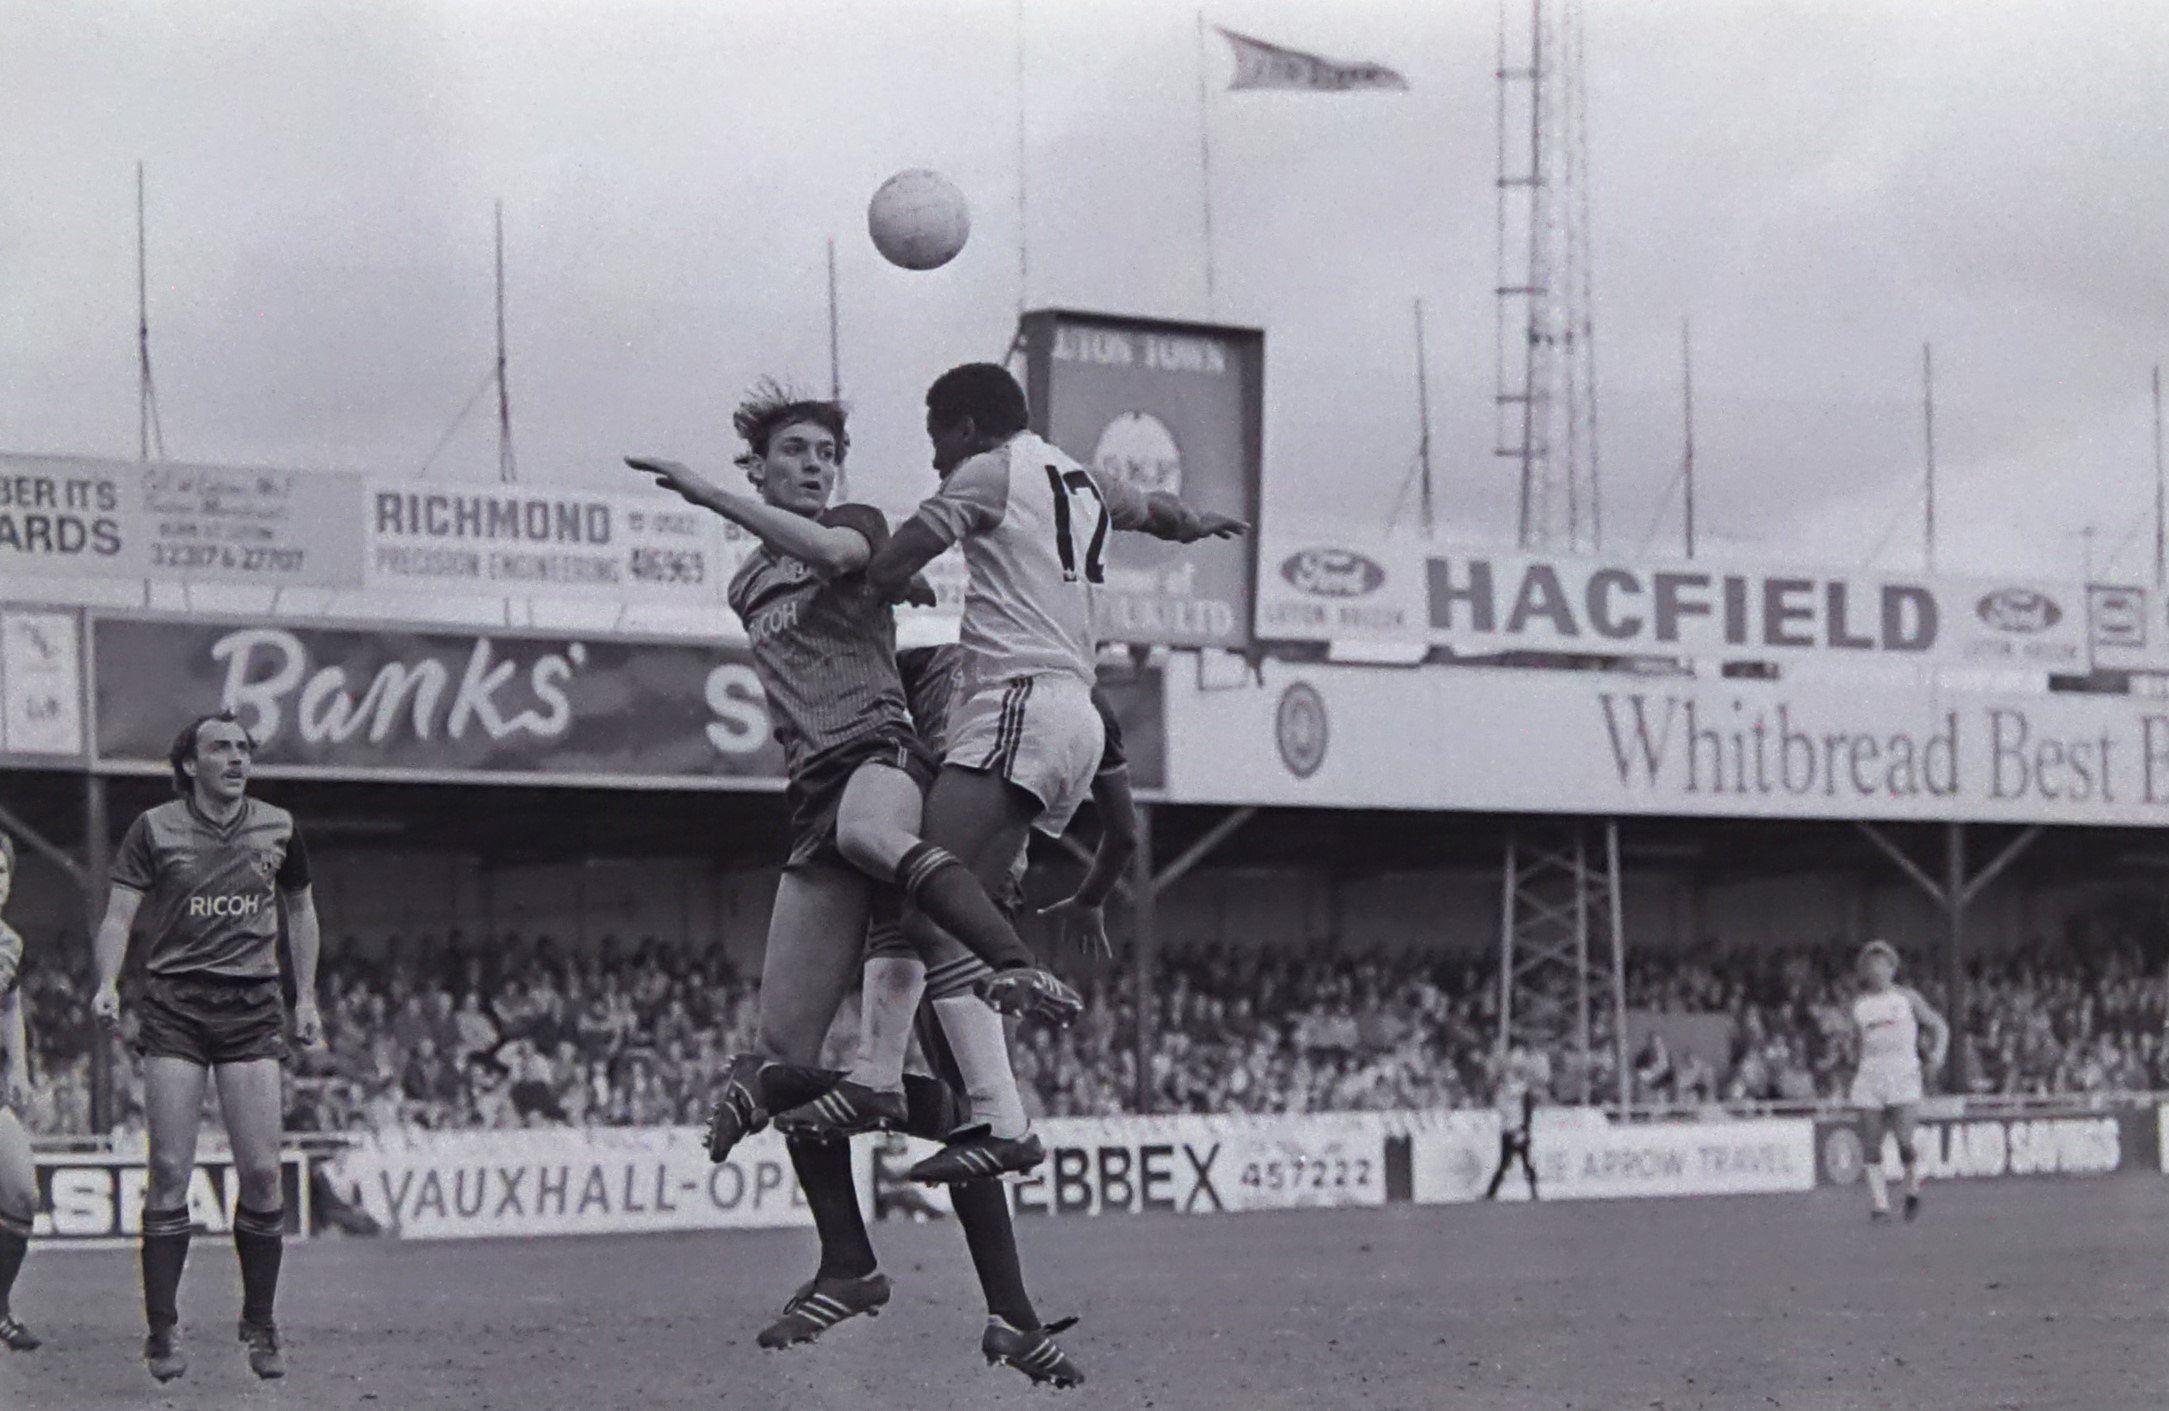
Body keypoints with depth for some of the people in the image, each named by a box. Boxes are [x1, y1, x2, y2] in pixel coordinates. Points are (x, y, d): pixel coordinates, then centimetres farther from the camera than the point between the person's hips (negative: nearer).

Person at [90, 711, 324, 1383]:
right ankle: (163, 1331, 0)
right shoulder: (155, 829, 1)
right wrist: (107, 987, -19)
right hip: (173, 1007, -2)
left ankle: (260, 1327, 8)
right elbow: (119, 914, -3)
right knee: (170, 1172, -6)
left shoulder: (278, 828, 9)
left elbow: (300, 909, 22)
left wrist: (306, 997, 18)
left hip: (253, 1007, 2)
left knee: (262, 1172, -5)